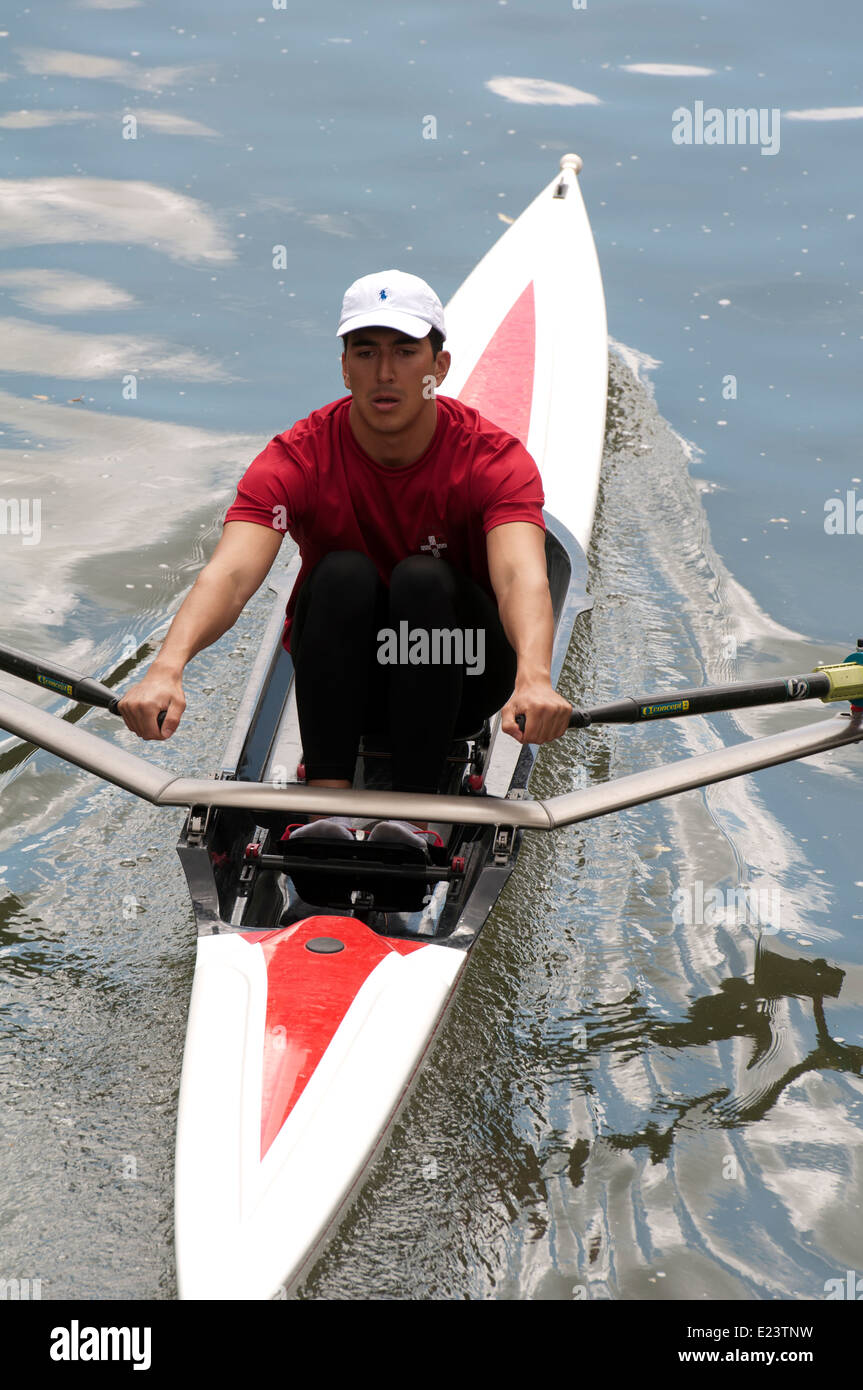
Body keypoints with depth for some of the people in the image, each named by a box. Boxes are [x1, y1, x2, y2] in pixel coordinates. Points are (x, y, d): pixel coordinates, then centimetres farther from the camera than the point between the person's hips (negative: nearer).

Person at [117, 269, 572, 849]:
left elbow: (522, 576, -39)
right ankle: (328, 804, -33)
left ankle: (414, 812, -32)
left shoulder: (495, 457, -20)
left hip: (454, 681, 0)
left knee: (424, 579, -31)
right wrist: (168, 666, -54)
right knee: (343, 574, -30)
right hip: (344, 681, 1)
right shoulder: (298, 458, -18)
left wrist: (534, 677, -61)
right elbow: (231, 571, -34)